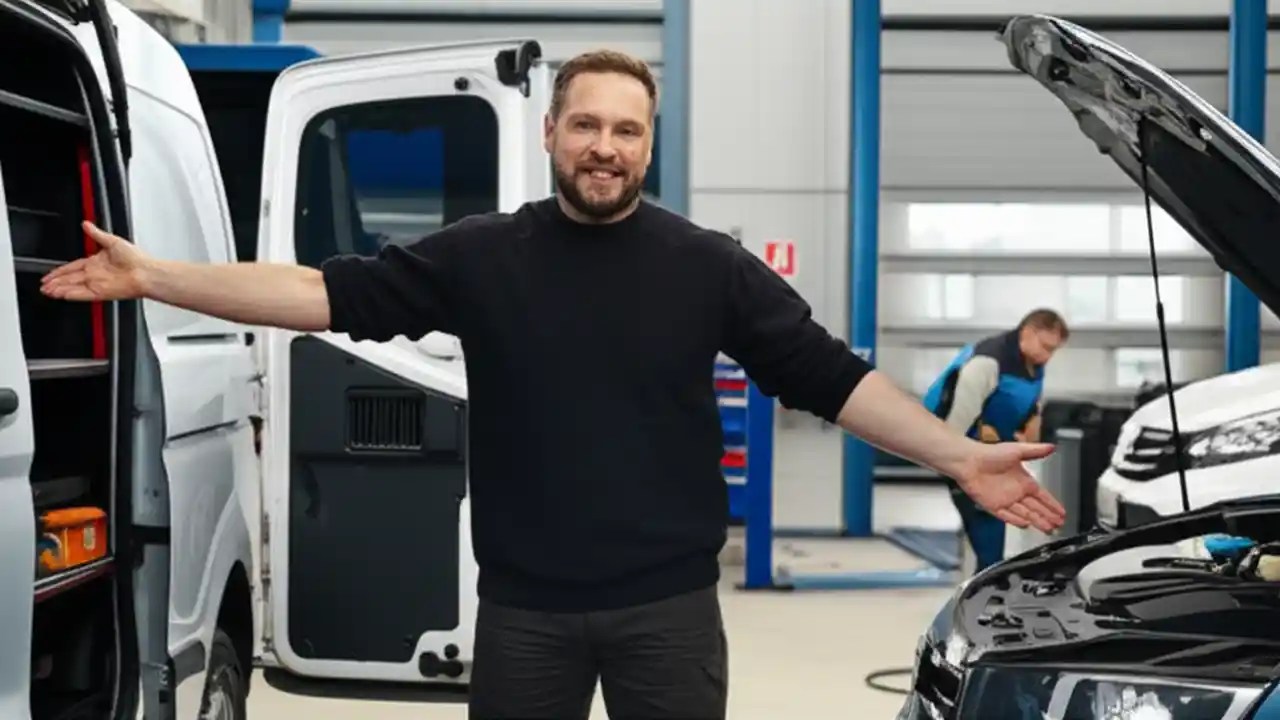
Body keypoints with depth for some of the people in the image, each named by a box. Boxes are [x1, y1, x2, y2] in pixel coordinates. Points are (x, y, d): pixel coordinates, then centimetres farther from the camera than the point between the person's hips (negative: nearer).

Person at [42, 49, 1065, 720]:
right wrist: (150, 276, -7)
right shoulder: (481, 256, 1)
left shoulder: (709, 266, 0)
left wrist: (961, 457, -8)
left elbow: (830, 375, -1)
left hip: (669, 602, 0)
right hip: (523, 605, 1)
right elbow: (327, 294, -2)